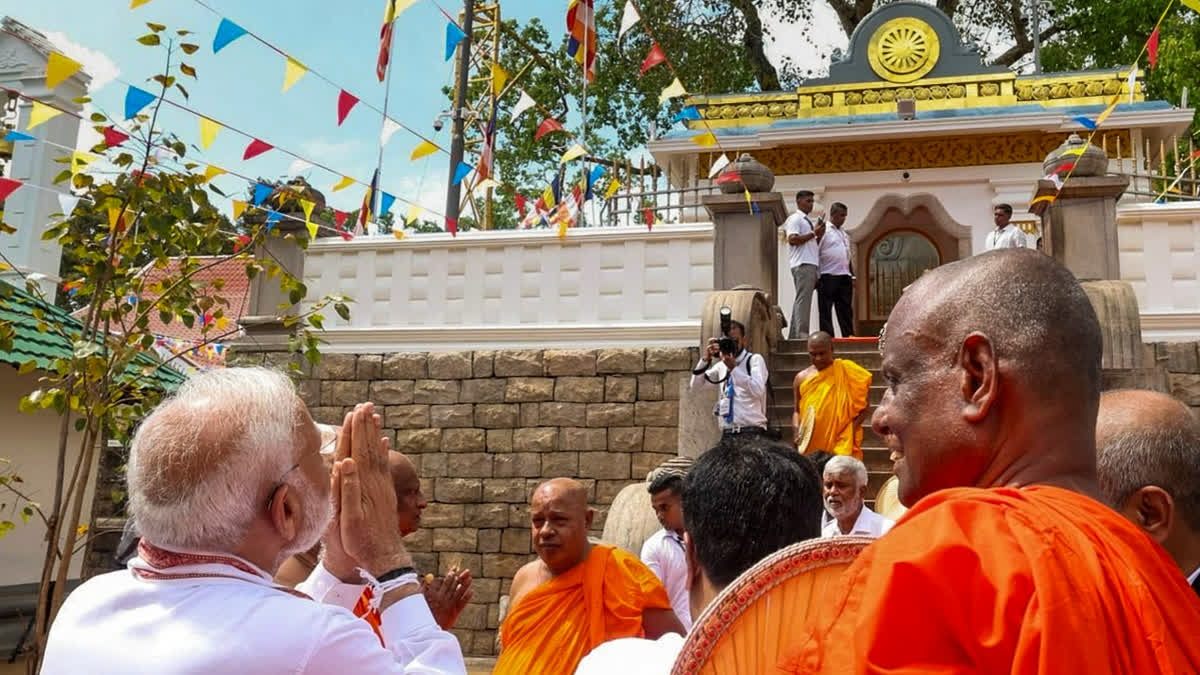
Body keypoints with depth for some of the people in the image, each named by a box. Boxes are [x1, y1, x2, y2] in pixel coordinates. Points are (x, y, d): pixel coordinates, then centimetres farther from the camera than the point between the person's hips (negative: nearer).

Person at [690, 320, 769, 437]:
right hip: (727, 433, 5)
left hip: (751, 432, -5)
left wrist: (734, 368, -21)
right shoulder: (721, 365, 15)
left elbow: (758, 391, -16)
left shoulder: (755, 360, 0)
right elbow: (696, 385, 9)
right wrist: (706, 359, -3)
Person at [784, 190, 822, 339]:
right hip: (802, 264, -10)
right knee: (803, 299, -15)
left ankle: (794, 335, 10)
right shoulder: (795, 218, -3)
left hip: (811, 263, 10)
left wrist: (818, 235, 11)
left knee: (801, 300, 8)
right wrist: (814, 233, -13)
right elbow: (792, 239, -16)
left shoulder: (808, 220, 26)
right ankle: (802, 334, -20)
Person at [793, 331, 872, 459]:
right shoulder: (801, 378, 7)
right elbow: (797, 410, 16)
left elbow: (865, 405, 3)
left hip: (841, 444, -3)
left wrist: (853, 426, -12)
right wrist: (796, 430, -3)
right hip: (810, 447, 3)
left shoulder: (847, 371, -1)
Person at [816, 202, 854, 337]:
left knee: (846, 308, 6)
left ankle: (848, 335, 8)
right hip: (828, 276, -7)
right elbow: (815, 252, -9)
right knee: (825, 309, -5)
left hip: (844, 277, 7)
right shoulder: (824, 231, -2)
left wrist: (852, 276, 18)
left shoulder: (845, 234, 22)